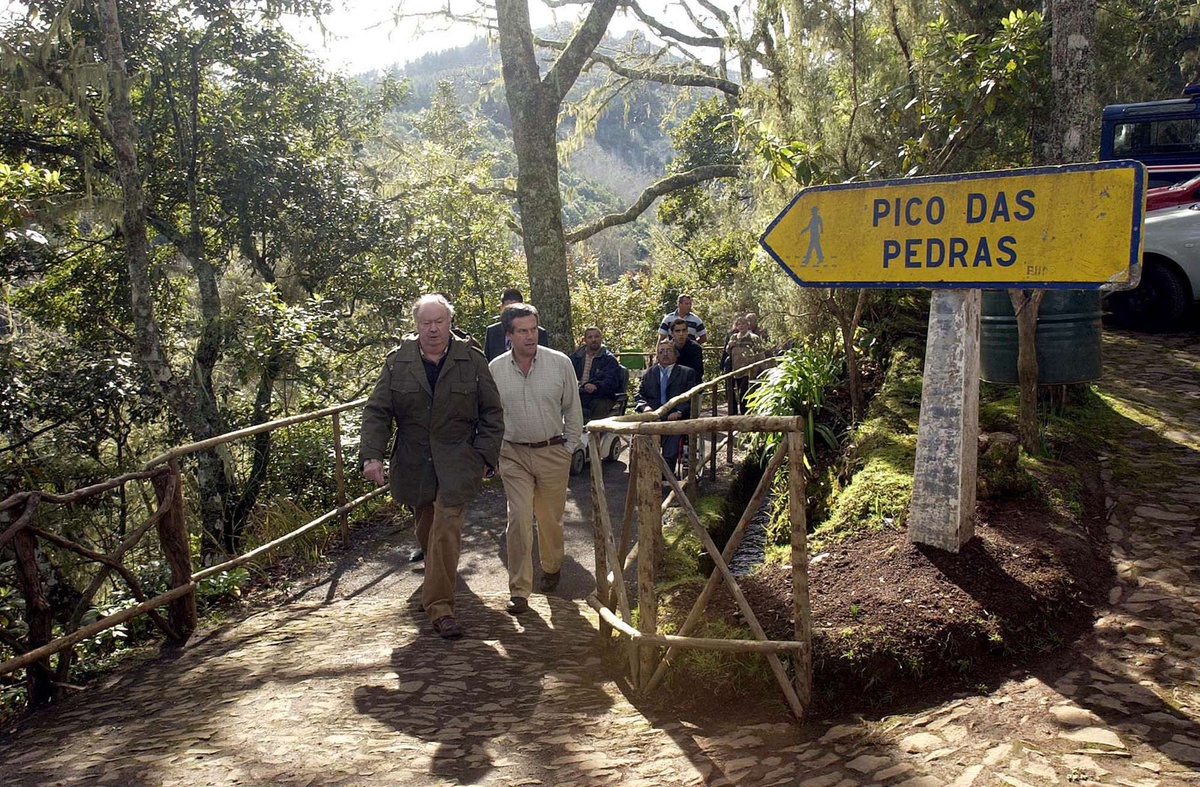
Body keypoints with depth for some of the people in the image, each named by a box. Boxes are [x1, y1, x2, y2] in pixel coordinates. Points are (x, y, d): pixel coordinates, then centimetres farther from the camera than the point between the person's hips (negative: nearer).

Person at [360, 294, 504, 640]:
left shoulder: (472, 361, -1)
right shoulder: (397, 361, 1)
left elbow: (492, 413, 4)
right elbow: (376, 411, 0)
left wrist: (484, 456, -4)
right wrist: (372, 456, -11)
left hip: (457, 461, -2)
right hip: (413, 463, 2)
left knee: (447, 528, -12)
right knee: (426, 527, 16)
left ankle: (440, 606, -8)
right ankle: (437, 578, 43)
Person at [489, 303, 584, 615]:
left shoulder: (560, 363, -6)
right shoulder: (495, 369, -3)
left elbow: (573, 409, 3)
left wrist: (568, 448, 3)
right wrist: (493, 451, 5)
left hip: (553, 452, 0)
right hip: (514, 455, 0)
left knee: (550, 517, 12)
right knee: (519, 518, -8)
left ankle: (552, 568, 39)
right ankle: (519, 592, -2)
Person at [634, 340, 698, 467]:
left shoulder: (687, 373, 16)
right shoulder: (649, 373, 25)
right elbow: (639, 396, 18)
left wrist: (679, 412, -12)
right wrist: (645, 407, -5)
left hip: (675, 417, -2)